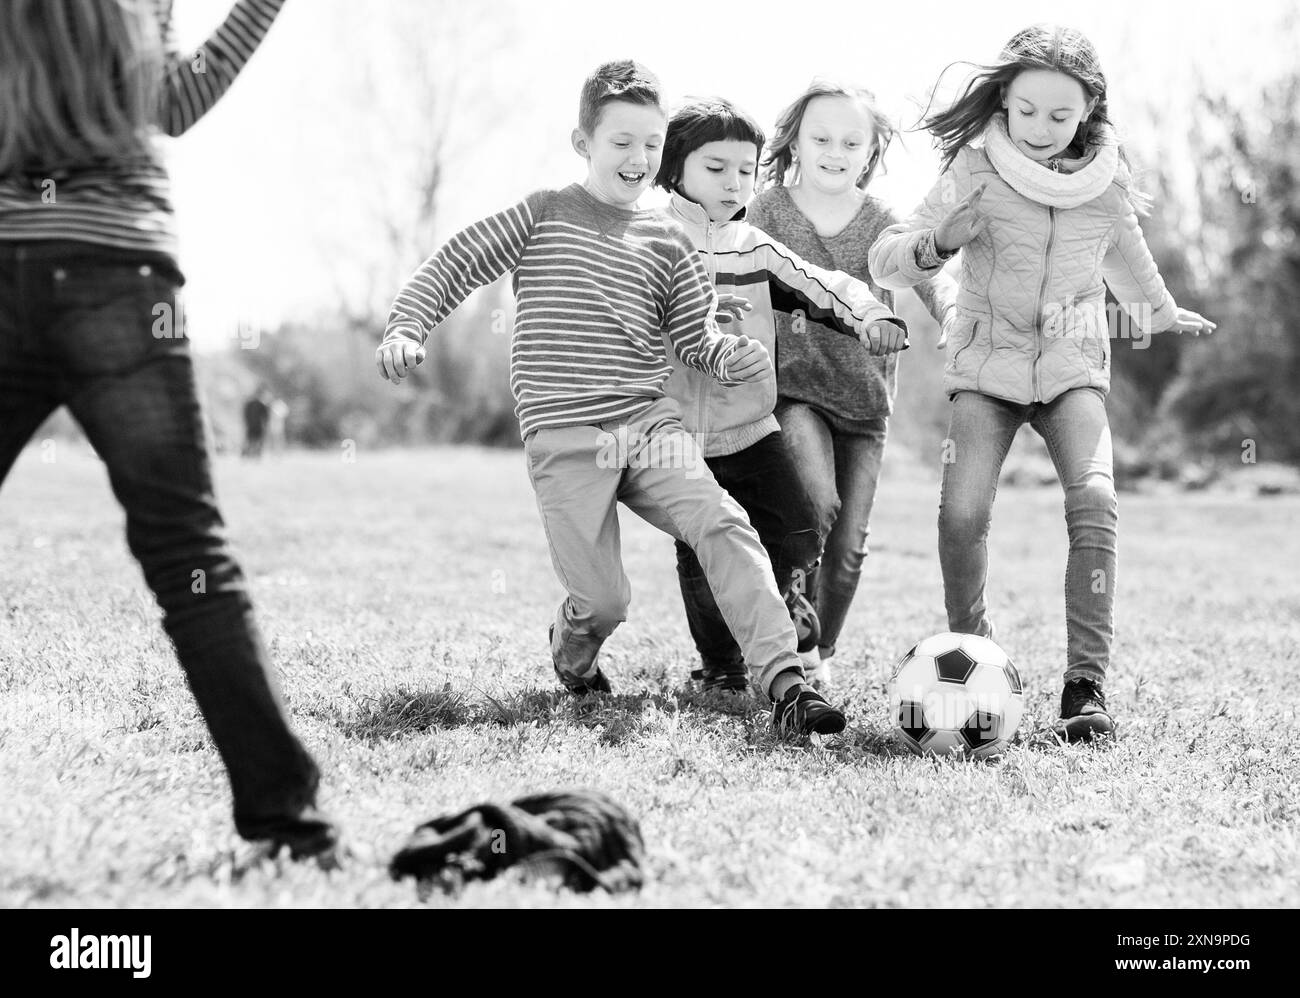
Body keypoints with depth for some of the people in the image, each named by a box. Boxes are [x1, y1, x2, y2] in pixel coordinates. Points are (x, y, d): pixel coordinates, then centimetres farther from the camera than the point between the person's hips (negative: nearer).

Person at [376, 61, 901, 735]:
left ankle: (784, 682, -27)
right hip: (565, 438, -3)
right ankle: (572, 656, 31)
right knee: (603, 602, -7)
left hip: (649, 423, 3)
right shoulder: (543, 216, 5)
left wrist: (730, 355, -10)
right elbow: (452, 268, 5)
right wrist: (405, 328, -10)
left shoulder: (666, 243, 13)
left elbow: (694, 339, 12)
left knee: (722, 524, -22)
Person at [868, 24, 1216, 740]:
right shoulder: (977, 170, -7)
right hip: (988, 364, -1)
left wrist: (1162, 313, 40)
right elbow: (885, 261, -9)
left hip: (1073, 365, 2)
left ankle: (1086, 684, -18)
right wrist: (933, 245, -31)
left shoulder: (1107, 179, 1)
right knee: (962, 512, -20)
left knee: (1094, 503, -22)